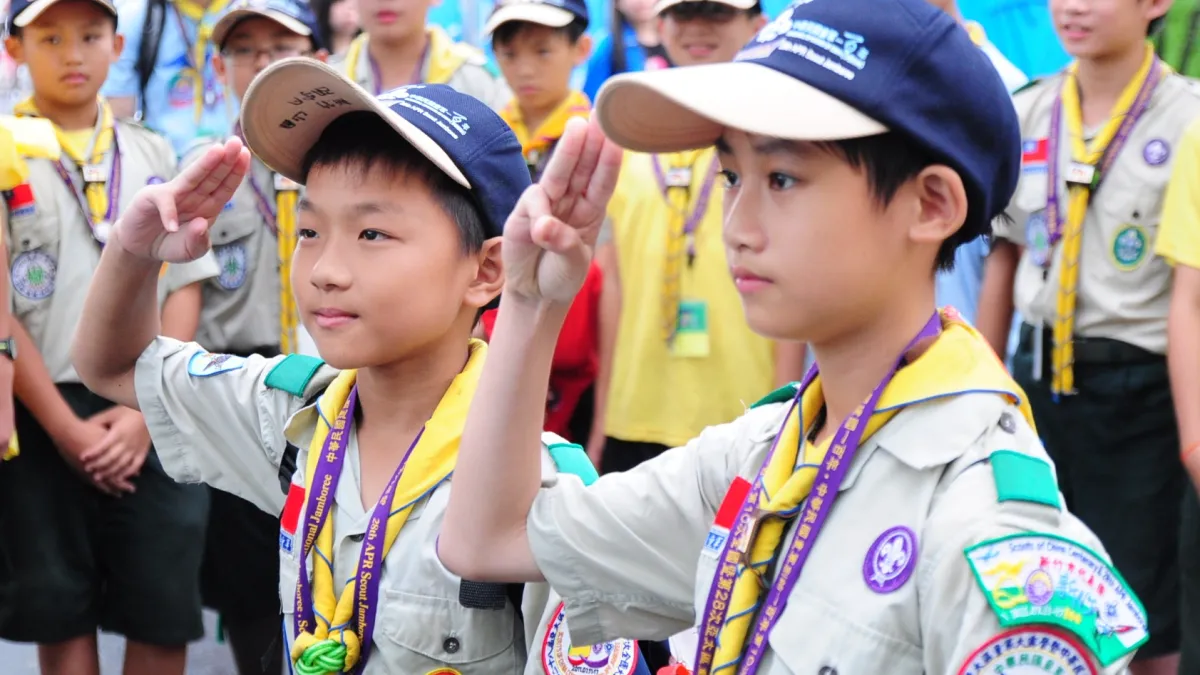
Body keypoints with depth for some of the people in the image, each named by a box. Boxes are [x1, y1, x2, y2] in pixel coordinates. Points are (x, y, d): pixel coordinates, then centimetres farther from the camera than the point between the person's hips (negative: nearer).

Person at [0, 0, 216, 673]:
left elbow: (184, 288, 7)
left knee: (165, 616, 2)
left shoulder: (156, 156, 11)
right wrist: (63, 427, -11)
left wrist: (147, 410, -6)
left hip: (154, 420, 2)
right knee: (61, 614, 5)